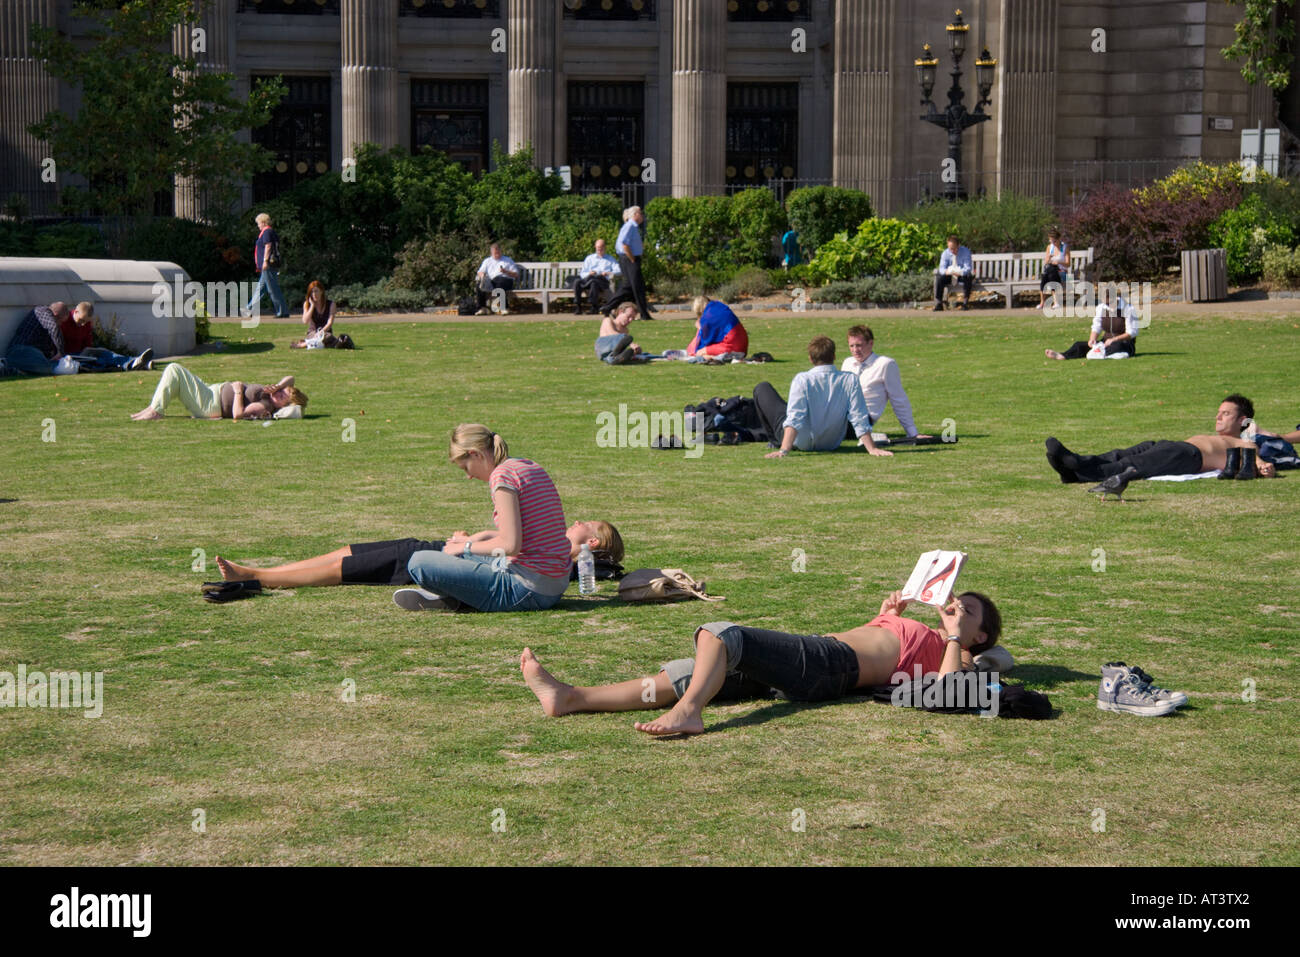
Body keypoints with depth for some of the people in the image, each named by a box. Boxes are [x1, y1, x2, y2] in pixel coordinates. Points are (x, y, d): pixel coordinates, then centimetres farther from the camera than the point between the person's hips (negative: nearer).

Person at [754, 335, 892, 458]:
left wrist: (784, 450, -33)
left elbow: (794, 417, -30)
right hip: (832, 443, 3)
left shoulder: (802, 379, -22)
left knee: (762, 388, 12)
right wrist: (872, 448, -11)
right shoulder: (850, 380, -16)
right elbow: (860, 419, -16)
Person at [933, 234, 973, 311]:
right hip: (950, 276, 2)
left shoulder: (965, 252, -16)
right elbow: (942, 268, -13)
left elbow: (967, 268, -22)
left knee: (968, 277, -37)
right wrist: (947, 271, -39)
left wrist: (959, 272, -43)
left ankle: (965, 302, -27)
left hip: (962, 276, -2)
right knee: (939, 278, -27)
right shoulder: (946, 253, -7)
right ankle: (938, 304, -24)